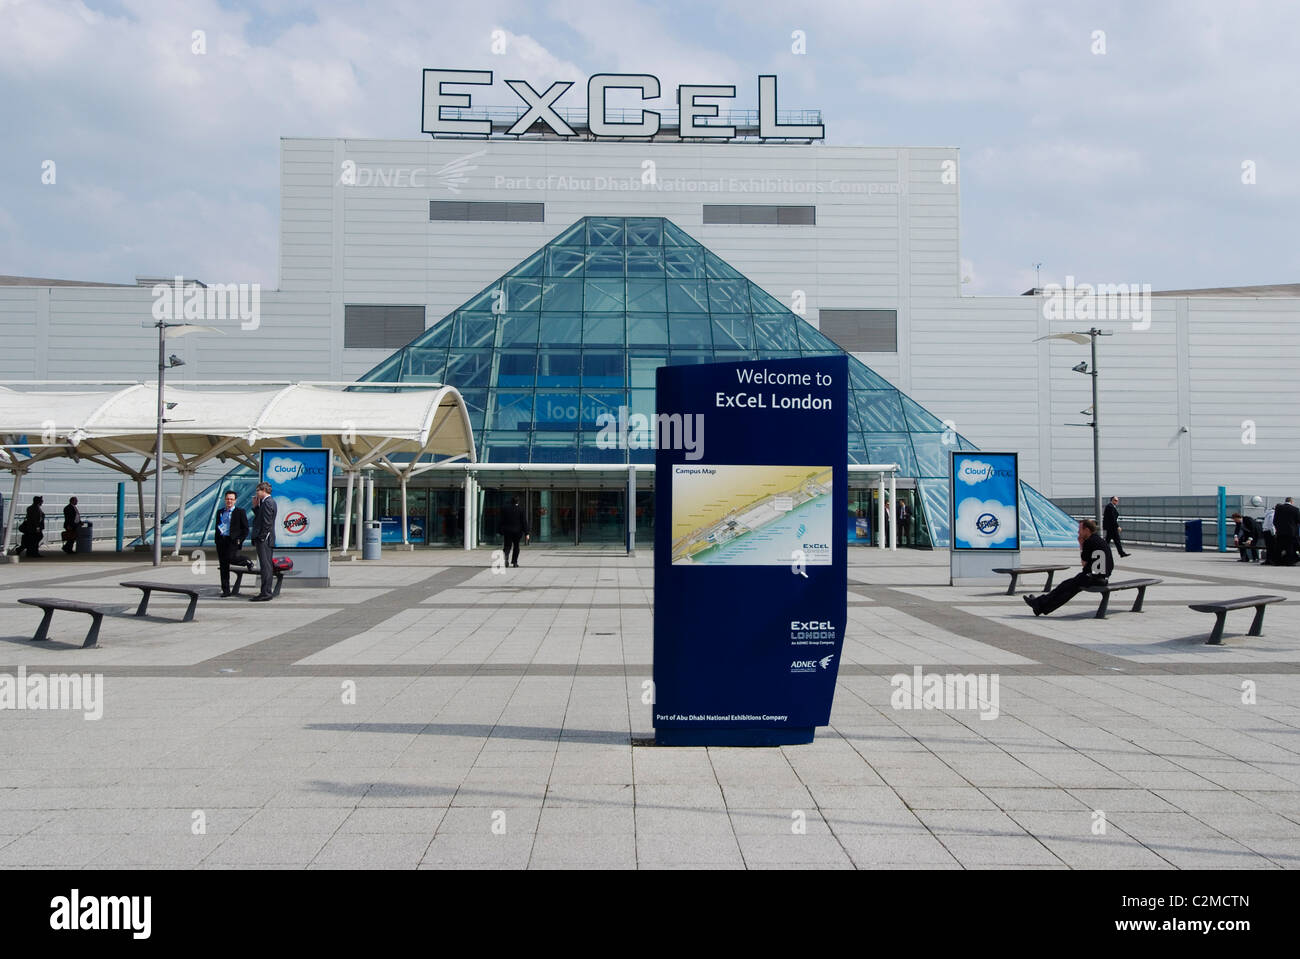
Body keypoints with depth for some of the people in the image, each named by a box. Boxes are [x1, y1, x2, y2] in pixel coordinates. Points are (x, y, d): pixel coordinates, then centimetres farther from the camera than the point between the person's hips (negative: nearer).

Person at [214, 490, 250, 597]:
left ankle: (246, 561, 5)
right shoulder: (220, 512, 18)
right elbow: (217, 528, 22)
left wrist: (240, 540, -10)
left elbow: (245, 529, 2)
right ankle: (225, 590, 6)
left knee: (230, 558, -27)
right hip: (221, 541, 5)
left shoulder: (240, 512, 4)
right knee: (223, 566, 2)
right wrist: (217, 542, 13)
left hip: (233, 540, -5)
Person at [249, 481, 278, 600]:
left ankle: (265, 593, -10)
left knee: (265, 566, -10)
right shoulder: (270, 501, 18)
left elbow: (267, 523, -19)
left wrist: (261, 538, -18)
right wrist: (255, 506, 11)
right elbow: (260, 517, 21)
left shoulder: (267, 502, -14)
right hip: (265, 540, 11)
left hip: (264, 540, -11)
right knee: (266, 566, 12)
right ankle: (266, 592, 16)